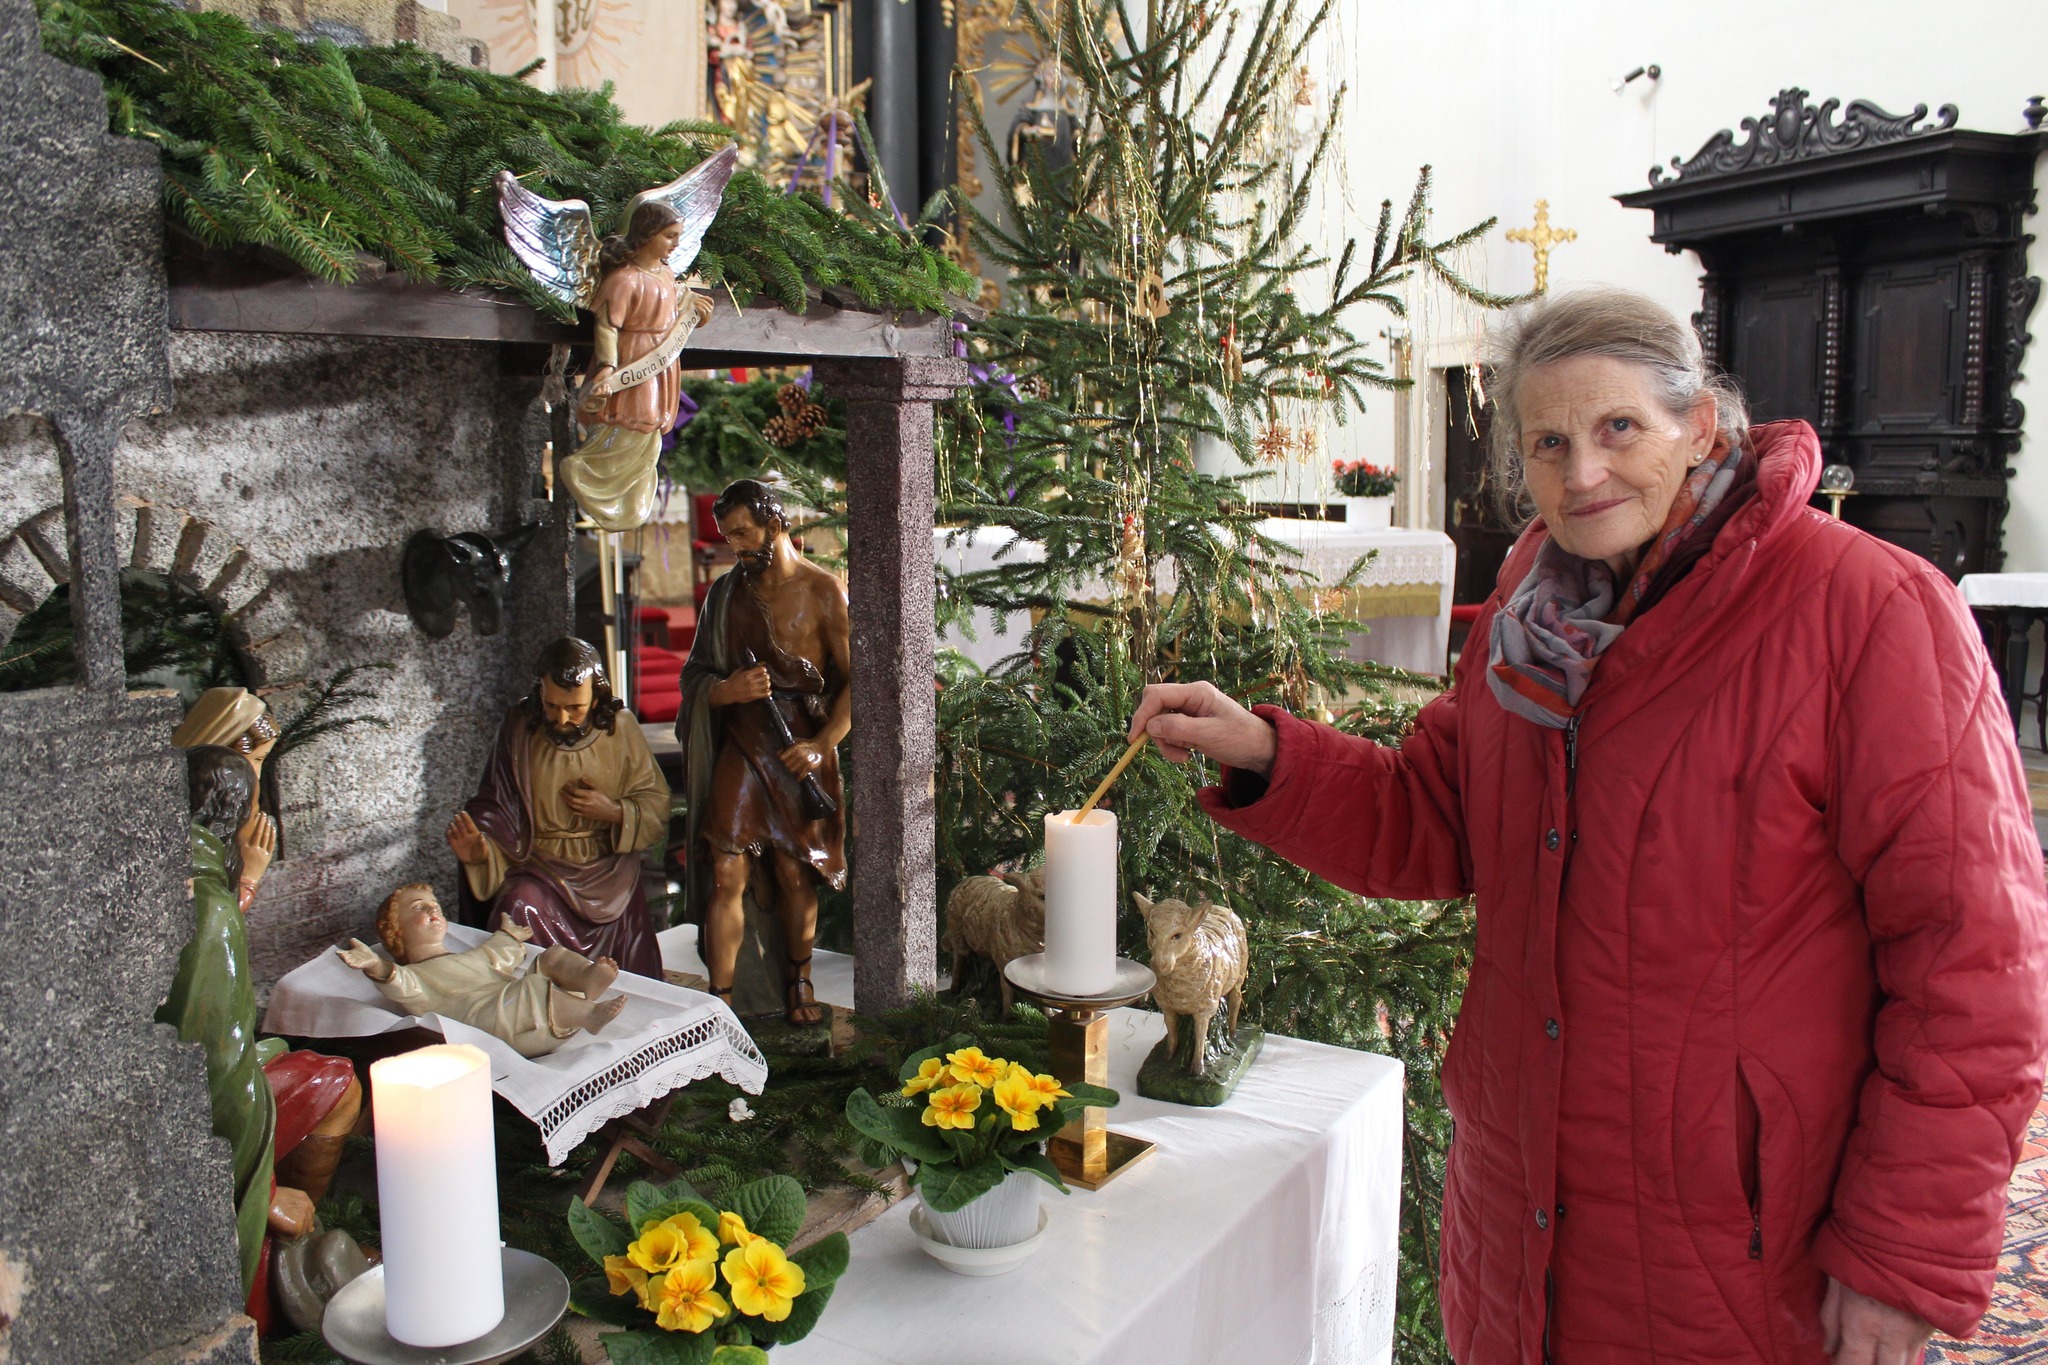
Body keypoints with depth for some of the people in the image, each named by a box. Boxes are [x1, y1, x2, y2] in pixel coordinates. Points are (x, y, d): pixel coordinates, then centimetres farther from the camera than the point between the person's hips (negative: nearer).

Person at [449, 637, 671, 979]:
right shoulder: (520, 727, -3)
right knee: (519, 911, -30)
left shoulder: (621, 727, -1)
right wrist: (479, 849, -21)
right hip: (538, 865, 0)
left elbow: (656, 804, 5)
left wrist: (614, 812, -13)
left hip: (607, 866, 0)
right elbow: (494, 808, -1)